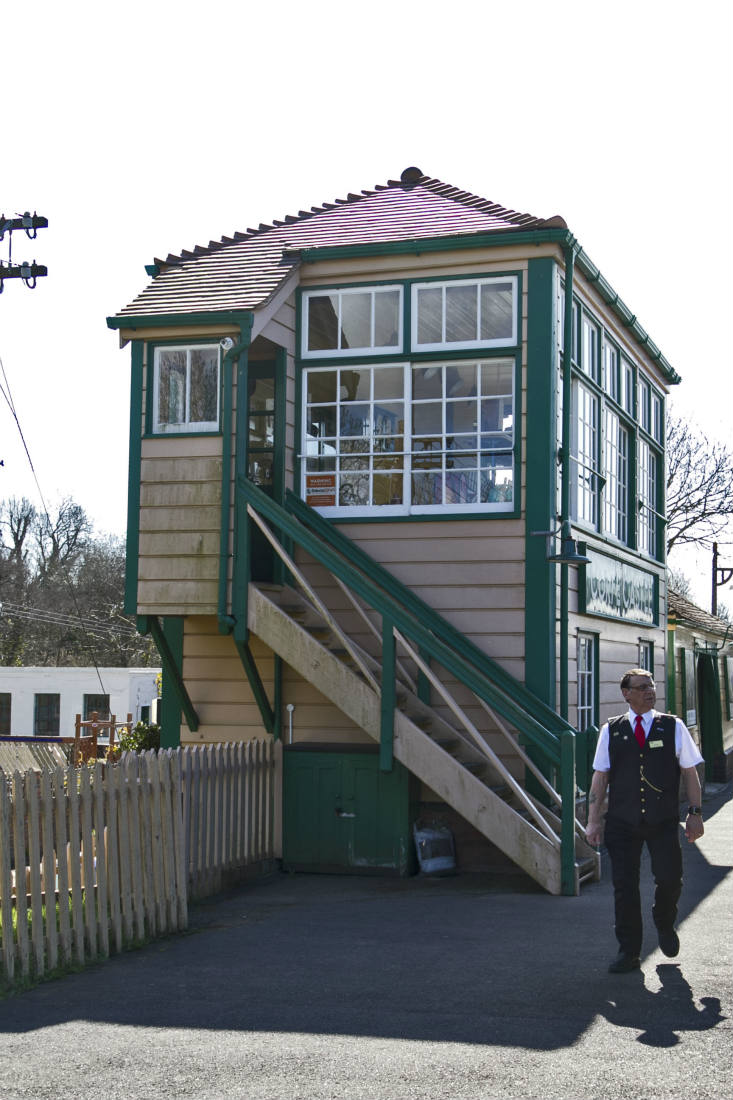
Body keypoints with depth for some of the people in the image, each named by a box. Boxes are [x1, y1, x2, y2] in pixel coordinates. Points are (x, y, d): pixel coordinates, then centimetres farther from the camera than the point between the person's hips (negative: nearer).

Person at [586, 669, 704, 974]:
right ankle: (628, 953, 13)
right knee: (624, 886, 0)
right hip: (622, 822, 0)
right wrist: (593, 820, 0)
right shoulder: (611, 731, 6)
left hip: (664, 822, 0)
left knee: (669, 878, -9)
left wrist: (695, 813, -1)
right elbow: (600, 777, 6)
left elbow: (690, 772, 7)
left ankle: (664, 923, 25)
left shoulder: (673, 727, 6)